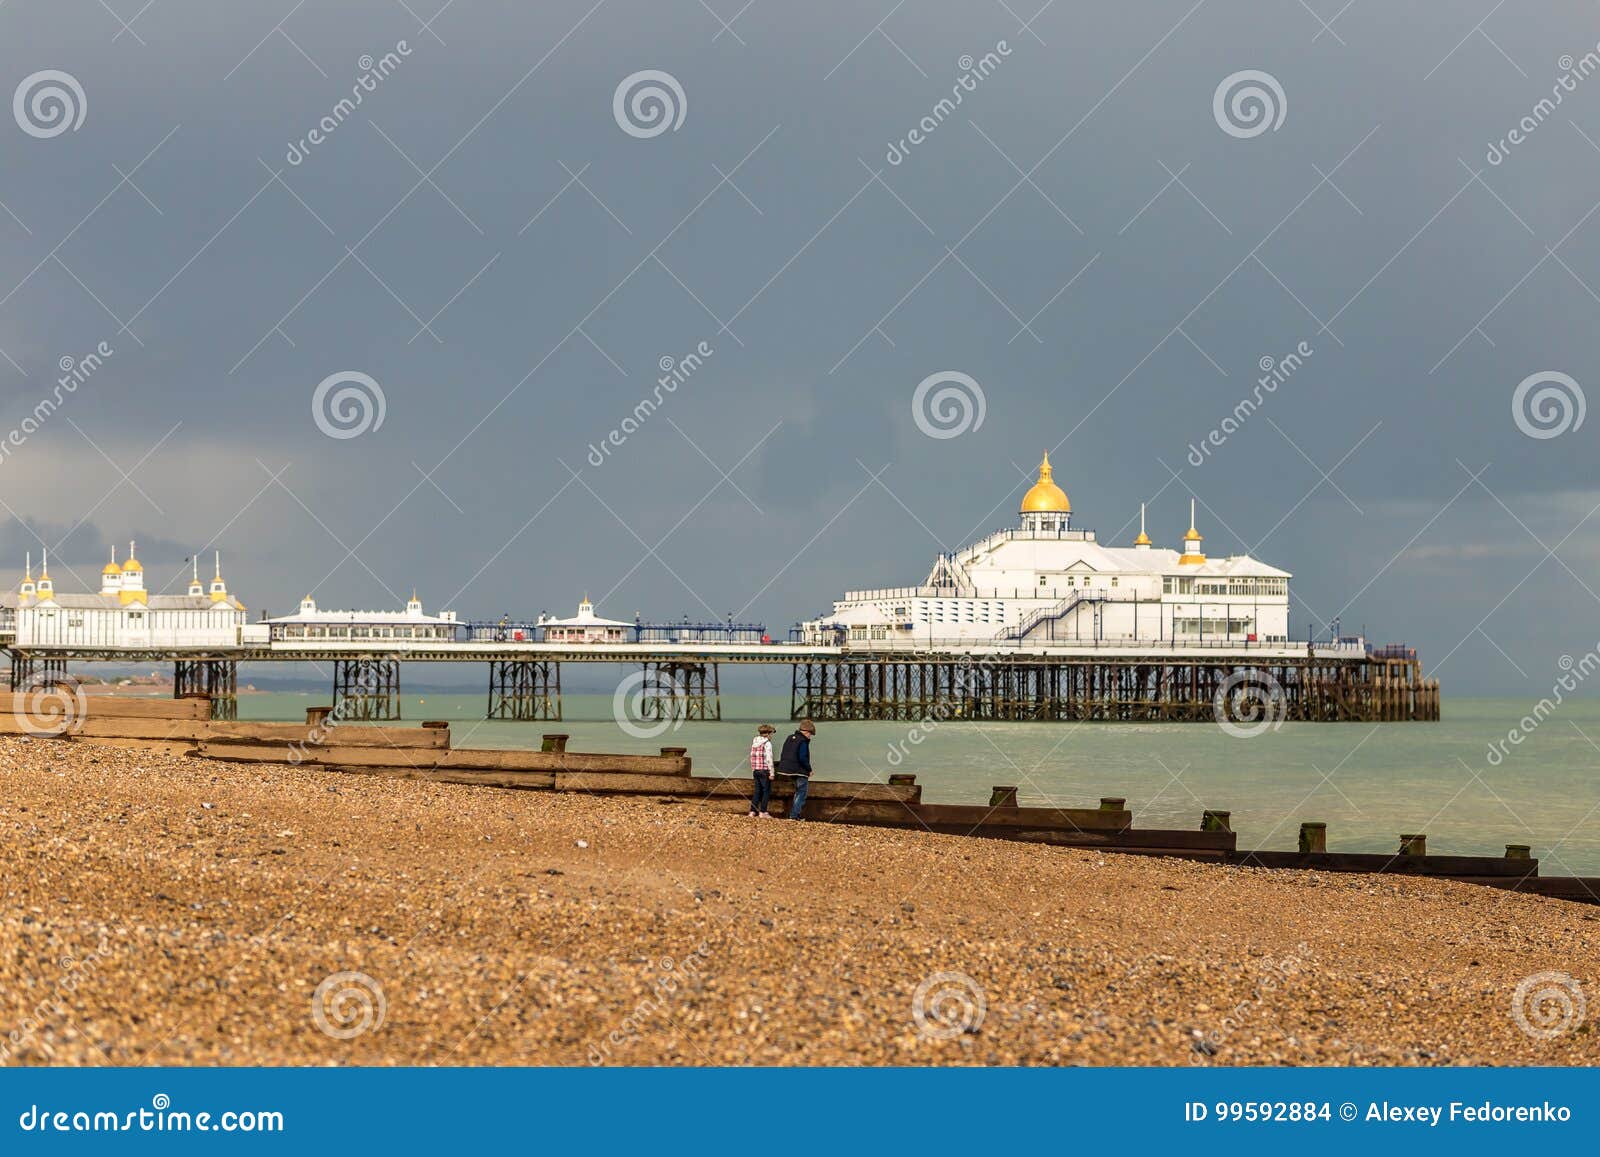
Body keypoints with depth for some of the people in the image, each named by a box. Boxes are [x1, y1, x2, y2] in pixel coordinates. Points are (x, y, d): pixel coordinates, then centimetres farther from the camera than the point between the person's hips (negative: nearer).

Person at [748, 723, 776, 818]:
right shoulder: (767, 743, -11)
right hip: (764, 770, -7)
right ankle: (762, 812, 0)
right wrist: (771, 773, -11)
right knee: (766, 791, 2)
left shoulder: (754, 743, 10)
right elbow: (769, 759, -14)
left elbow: (752, 758, 13)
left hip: (756, 770, 7)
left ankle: (752, 811, 10)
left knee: (757, 791, 13)